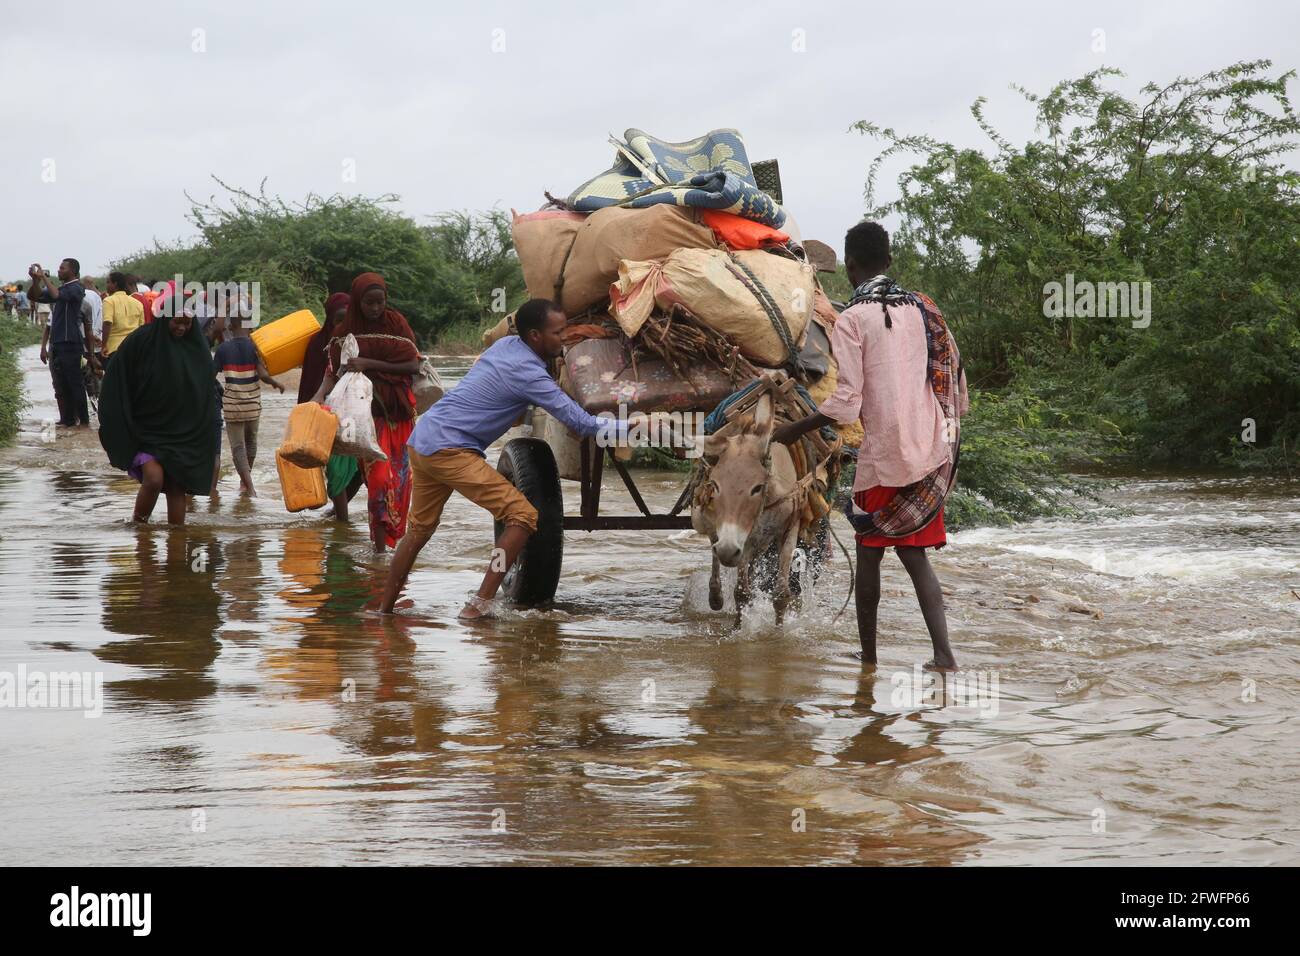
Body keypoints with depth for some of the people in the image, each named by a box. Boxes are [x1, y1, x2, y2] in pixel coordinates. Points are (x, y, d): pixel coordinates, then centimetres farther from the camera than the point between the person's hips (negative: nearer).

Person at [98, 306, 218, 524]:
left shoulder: (198, 348, 4)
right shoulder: (141, 341, -8)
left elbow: (208, 394, 13)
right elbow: (116, 382, -6)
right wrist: (120, 430, -10)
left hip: (183, 431, 4)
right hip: (145, 430, -3)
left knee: (177, 486, 3)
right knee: (154, 478, -19)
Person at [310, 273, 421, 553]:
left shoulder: (395, 322, 1)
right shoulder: (348, 332, 3)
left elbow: (413, 365, -6)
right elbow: (334, 370, 0)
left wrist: (369, 364, -14)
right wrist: (319, 395, -20)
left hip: (399, 409, 2)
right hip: (369, 411, -2)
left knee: (400, 474, 7)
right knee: (379, 475, -14)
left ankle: (394, 537, 22)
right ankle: (380, 546, -14)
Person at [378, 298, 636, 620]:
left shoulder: (507, 344, 11)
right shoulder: (529, 373, -15)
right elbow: (581, 423, -15)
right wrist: (633, 428, -9)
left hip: (420, 442, 10)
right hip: (450, 449, -10)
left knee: (419, 529, 23)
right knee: (522, 516, -10)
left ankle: (384, 609, 29)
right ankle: (479, 606, -16)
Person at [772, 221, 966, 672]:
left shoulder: (851, 320, -10)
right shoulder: (920, 308, 8)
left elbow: (846, 402, -15)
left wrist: (793, 430, -5)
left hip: (883, 454, -5)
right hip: (929, 452, 5)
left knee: (869, 553, 8)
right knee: (913, 553, 8)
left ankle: (868, 655, 12)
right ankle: (943, 652, -6)